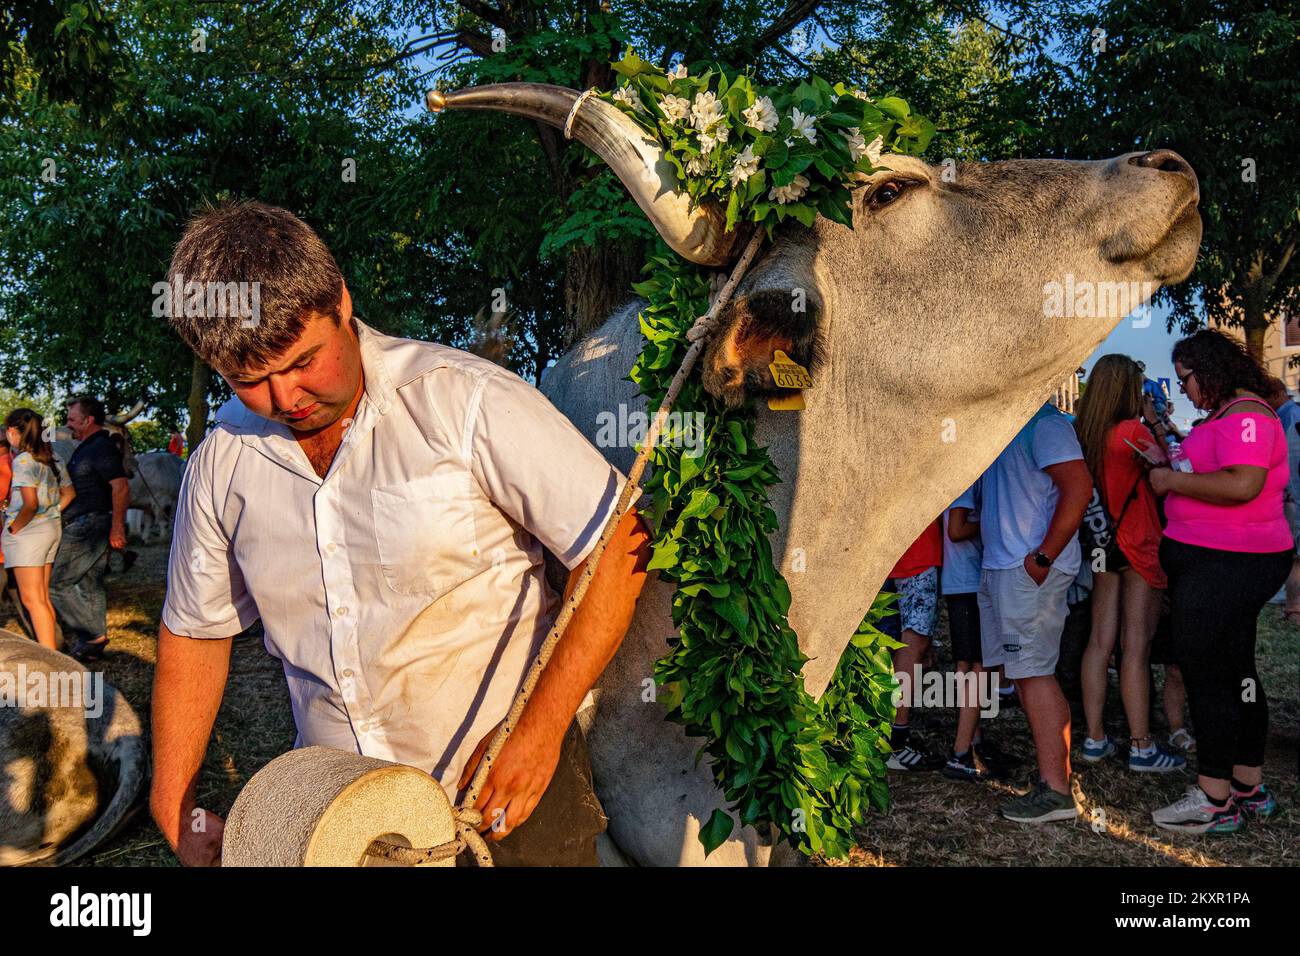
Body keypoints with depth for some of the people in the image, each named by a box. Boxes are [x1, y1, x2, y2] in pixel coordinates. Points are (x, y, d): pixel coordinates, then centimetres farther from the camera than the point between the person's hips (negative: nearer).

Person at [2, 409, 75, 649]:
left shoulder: (23, 460, -15)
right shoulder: (53, 458, 9)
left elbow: (30, 504, -22)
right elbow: (69, 493, 17)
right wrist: (51, 513, 13)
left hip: (29, 531, -8)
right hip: (52, 529, 8)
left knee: (31, 599, -4)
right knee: (43, 598, 15)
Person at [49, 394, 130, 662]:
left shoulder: (102, 447, -14)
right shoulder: (87, 447, 18)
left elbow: (121, 488, -23)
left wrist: (117, 528, -26)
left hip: (89, 525, -10)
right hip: (86, 526, 10)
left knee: (56, 581, -7)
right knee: (90, 585, 13)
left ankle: (93, 634, -3)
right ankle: (93, 646, 19)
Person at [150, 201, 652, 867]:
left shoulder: (464, 400, -18)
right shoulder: (221, 462, -1)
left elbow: (618, 547, -16)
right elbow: (193, 632, 12)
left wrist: (540, 732, -19)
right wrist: (175, 811, 7)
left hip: (507, 786, -4)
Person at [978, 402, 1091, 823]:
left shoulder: (1044, 422, -11)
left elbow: (1079, 488, -20)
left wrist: (1044, 556, -21)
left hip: (1030, 569, -10)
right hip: (1001, 565, 10)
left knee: (1034, 672, -9)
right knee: (1025, 672, 12)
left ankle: (1055, 790, -4)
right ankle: (1053, 770, 20)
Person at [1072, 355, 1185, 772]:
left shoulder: (1082, 434, 3)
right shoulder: (1134, 431, -16)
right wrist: (1154, 422, 2)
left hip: (1102, 547, 6)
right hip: (1139, 547, -6)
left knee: (1100, 641, 9)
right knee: (1136, 647, -3)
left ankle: (1095, 739, 14)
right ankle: (1142, 747, 4)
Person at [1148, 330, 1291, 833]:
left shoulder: (1245, 415, -17)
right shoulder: (1225, 415, 17)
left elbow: (1242, 485, -30)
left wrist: (1172, 481, -20)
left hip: (1223, 566, -11)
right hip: (1226, 564, 11)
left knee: (1205, 676, -5)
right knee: (1236, 673, 16)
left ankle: (1213, 800, 3)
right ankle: (1250, 787, 28)